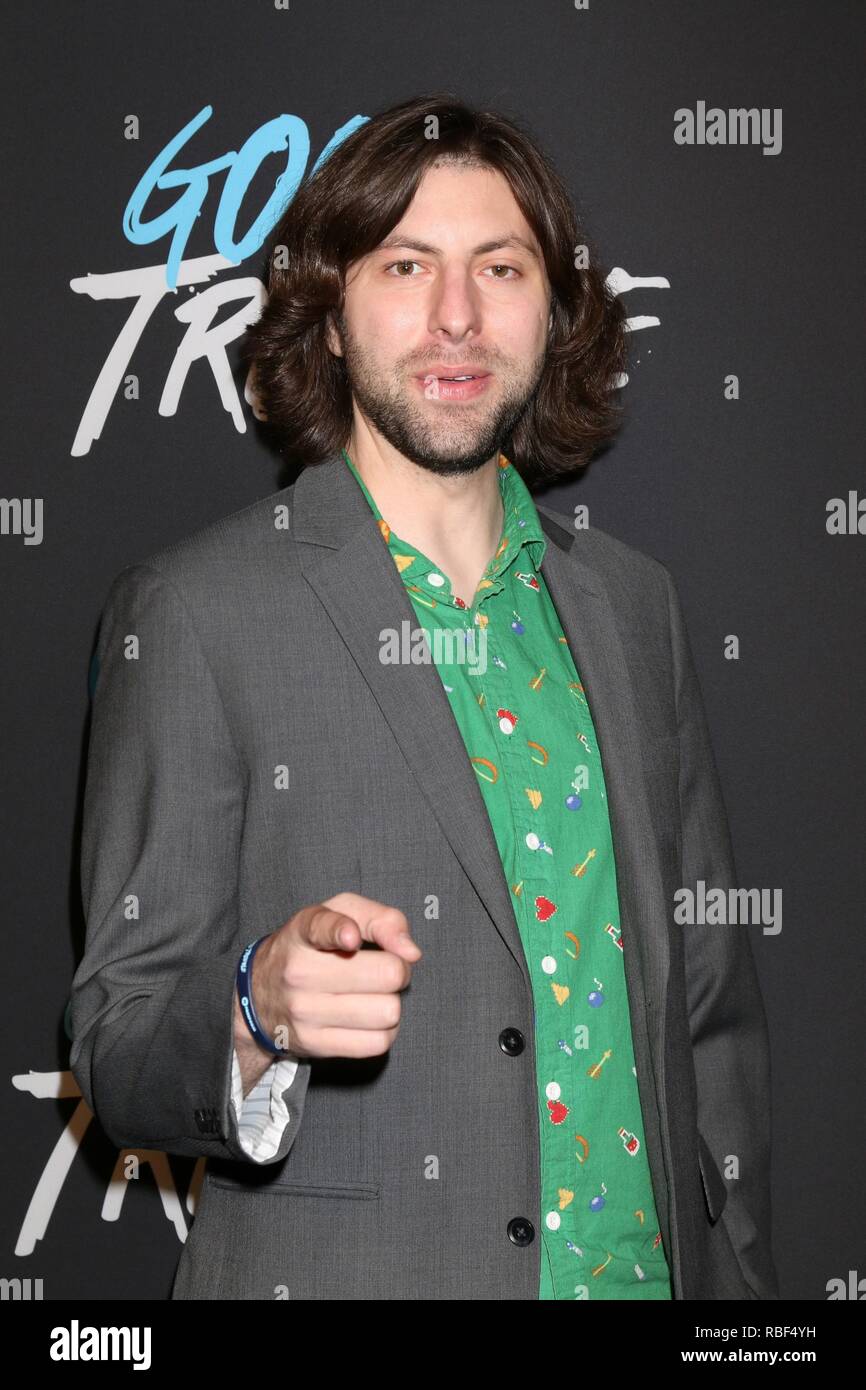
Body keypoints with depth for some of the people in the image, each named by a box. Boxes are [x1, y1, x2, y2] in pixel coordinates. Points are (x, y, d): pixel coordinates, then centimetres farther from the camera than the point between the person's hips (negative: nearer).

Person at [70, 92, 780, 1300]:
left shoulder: (631, 601, 6)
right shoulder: (194, 612, -9)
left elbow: (711, 997, 11)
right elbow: (119, 1052, -10)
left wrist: (739, 1268, 4)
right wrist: (260, 1010, -29)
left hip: (652, 1264, 5)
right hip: (339, 1268, -4)